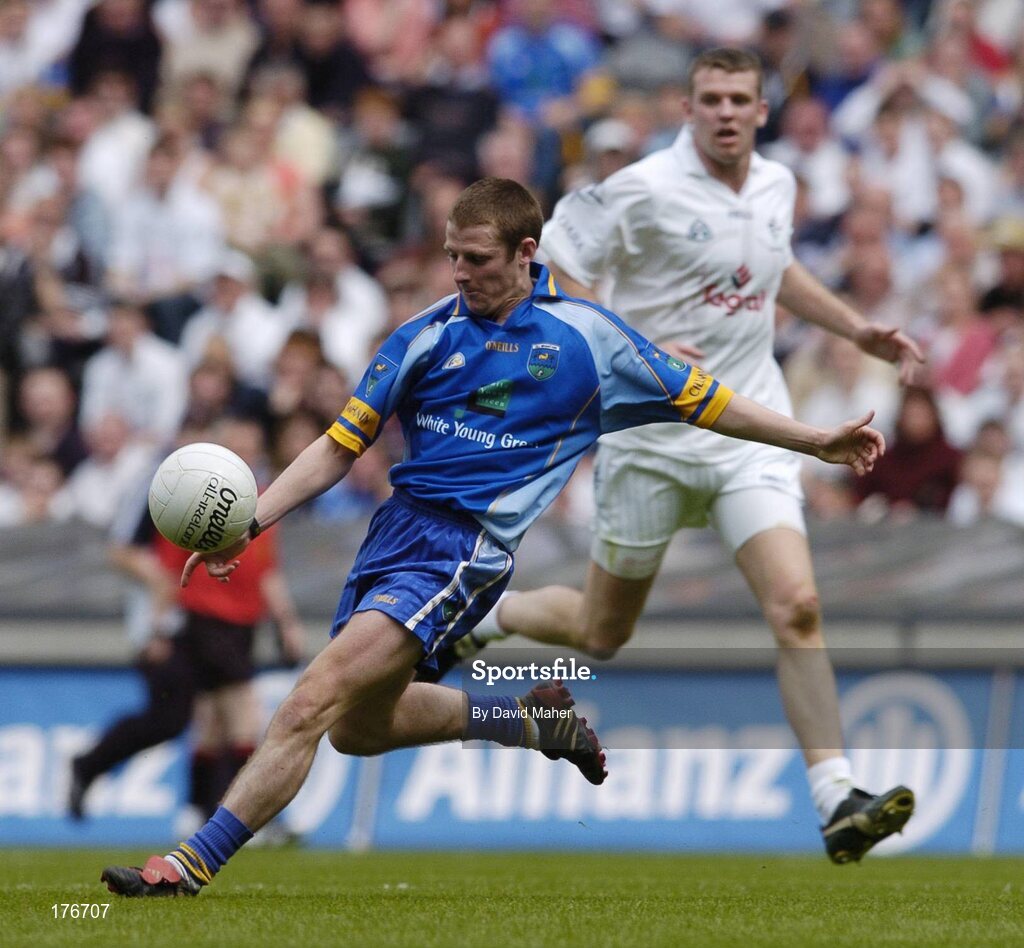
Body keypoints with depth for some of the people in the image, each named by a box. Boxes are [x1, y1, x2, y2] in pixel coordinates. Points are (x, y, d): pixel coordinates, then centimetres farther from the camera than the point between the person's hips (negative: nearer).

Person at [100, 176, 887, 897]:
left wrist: (819, 442, 15)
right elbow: (342, 445, 9)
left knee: (314, 700, -20)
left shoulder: (584, 335, 2)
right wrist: (251, 522, -2)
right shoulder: (426, 336, 7)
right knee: (356, 727, 14)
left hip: (466, 546, -6)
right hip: (398, 527, 6)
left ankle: (194, 865, -22)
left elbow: (702, 400, 13)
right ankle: (531, 719, 32)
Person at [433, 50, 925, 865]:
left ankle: (836, 802, -14)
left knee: (797, 606, -15)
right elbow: (550, 271, -11)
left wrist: (856, 330, 23)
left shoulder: (777, 186, 8)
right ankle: (481, 613, 39)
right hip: (652, 437, -4)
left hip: (750, 433, 4)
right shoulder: (645, 189, -13)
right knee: (602, 634, 8)